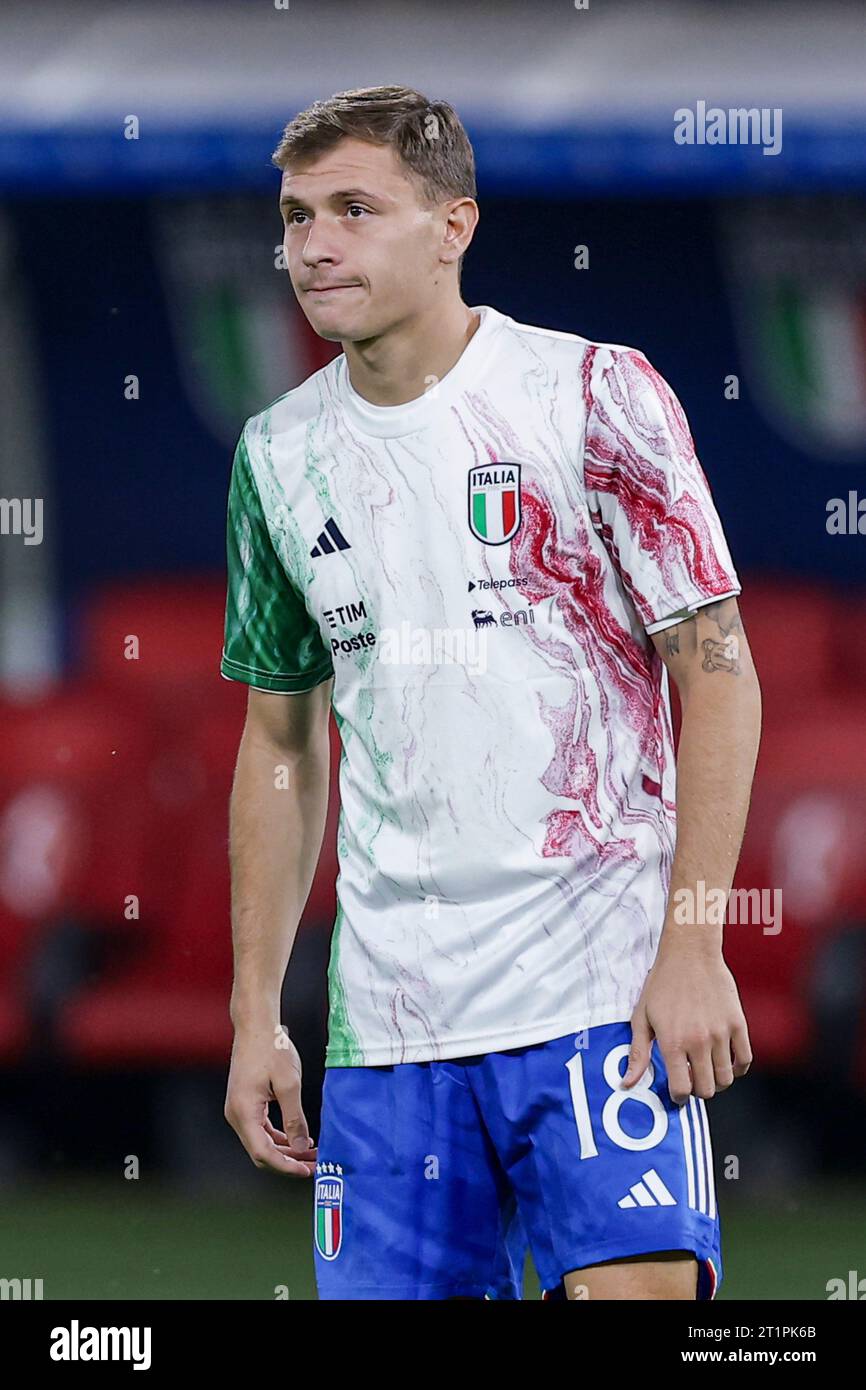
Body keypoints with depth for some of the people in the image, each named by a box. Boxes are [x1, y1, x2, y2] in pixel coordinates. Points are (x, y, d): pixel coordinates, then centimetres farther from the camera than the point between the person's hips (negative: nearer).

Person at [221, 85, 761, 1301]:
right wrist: (255, 1013, 13)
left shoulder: (597, 394, -4)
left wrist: (692, 947, -12)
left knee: (635, 1292, -17)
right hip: (388, 1009, 5)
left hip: (606, 985, -5)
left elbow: (718, 670, -5)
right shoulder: (280, 455, 10)